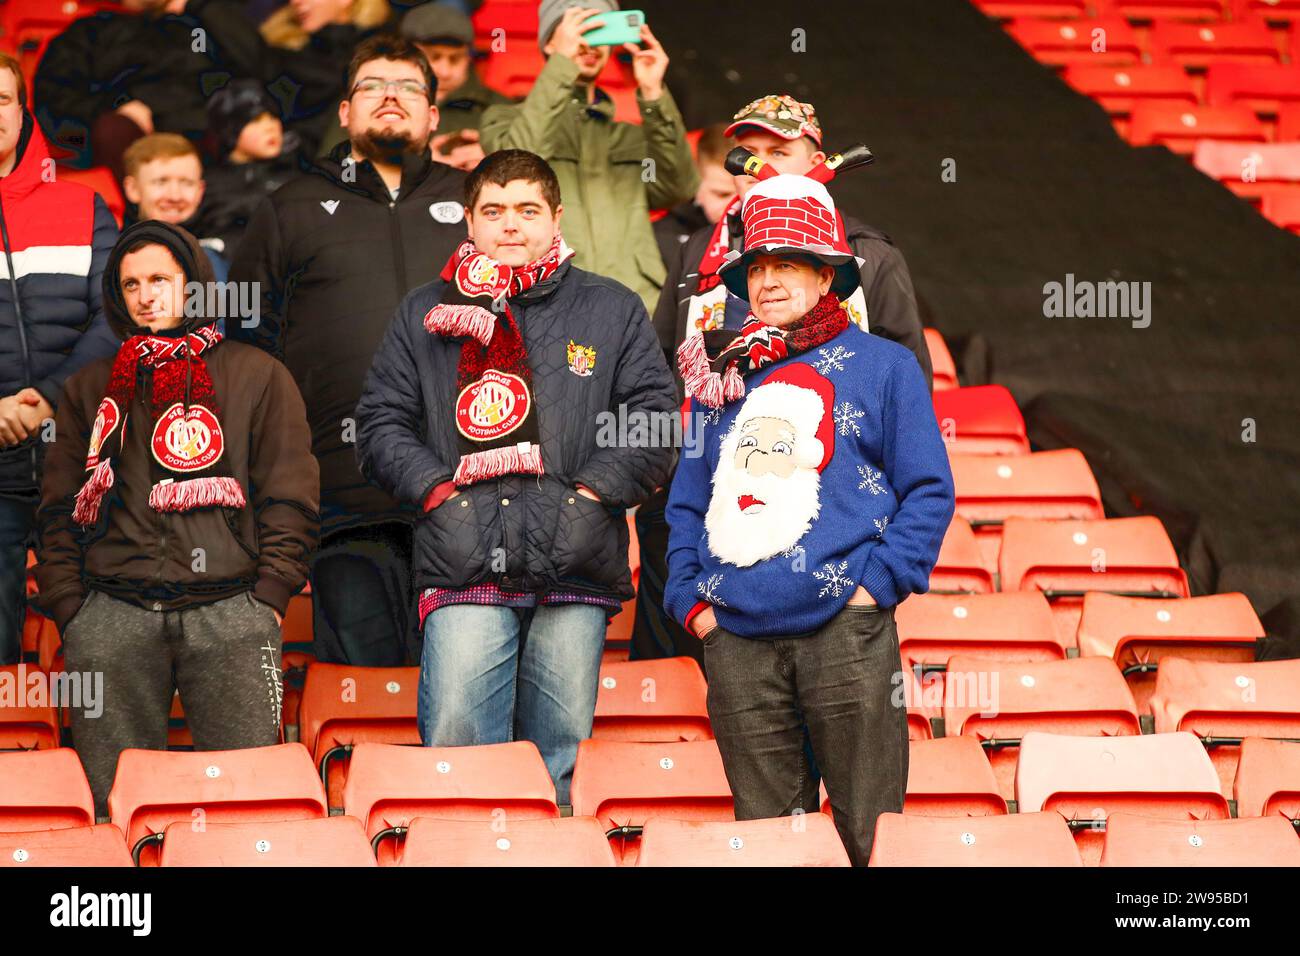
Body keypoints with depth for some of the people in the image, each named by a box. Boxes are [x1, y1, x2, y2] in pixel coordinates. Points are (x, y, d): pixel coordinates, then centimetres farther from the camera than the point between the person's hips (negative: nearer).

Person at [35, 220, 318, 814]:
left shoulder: (257, 376, 13)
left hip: (229, 611, -2)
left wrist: (269, 595, -2)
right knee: (113, 802, -3)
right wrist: (67, 605, 6)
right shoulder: (90, 388, 20)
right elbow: (59, 509, 18)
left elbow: (290, 496, 8)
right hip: (112, 616, 2)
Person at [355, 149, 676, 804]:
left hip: (574, 575, 0)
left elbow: (652, 419, 6)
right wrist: (439, 493, -4)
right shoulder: (424, 315, 15)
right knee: (455, 746, -11)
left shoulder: (613, 311, 14)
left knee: (561, 757, 2)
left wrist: (591, 497, -6)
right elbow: (382, 423, 10)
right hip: (465, 572, 0)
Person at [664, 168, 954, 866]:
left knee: (868, 828, -6)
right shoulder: (722, 378, 20)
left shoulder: (882, 366, 9)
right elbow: (687, 505, 22)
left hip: (845, 630, -4)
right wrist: (689, 597, 7)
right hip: (735, 639, 4)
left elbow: (929, 490, 4)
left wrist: (877, 582, -7)